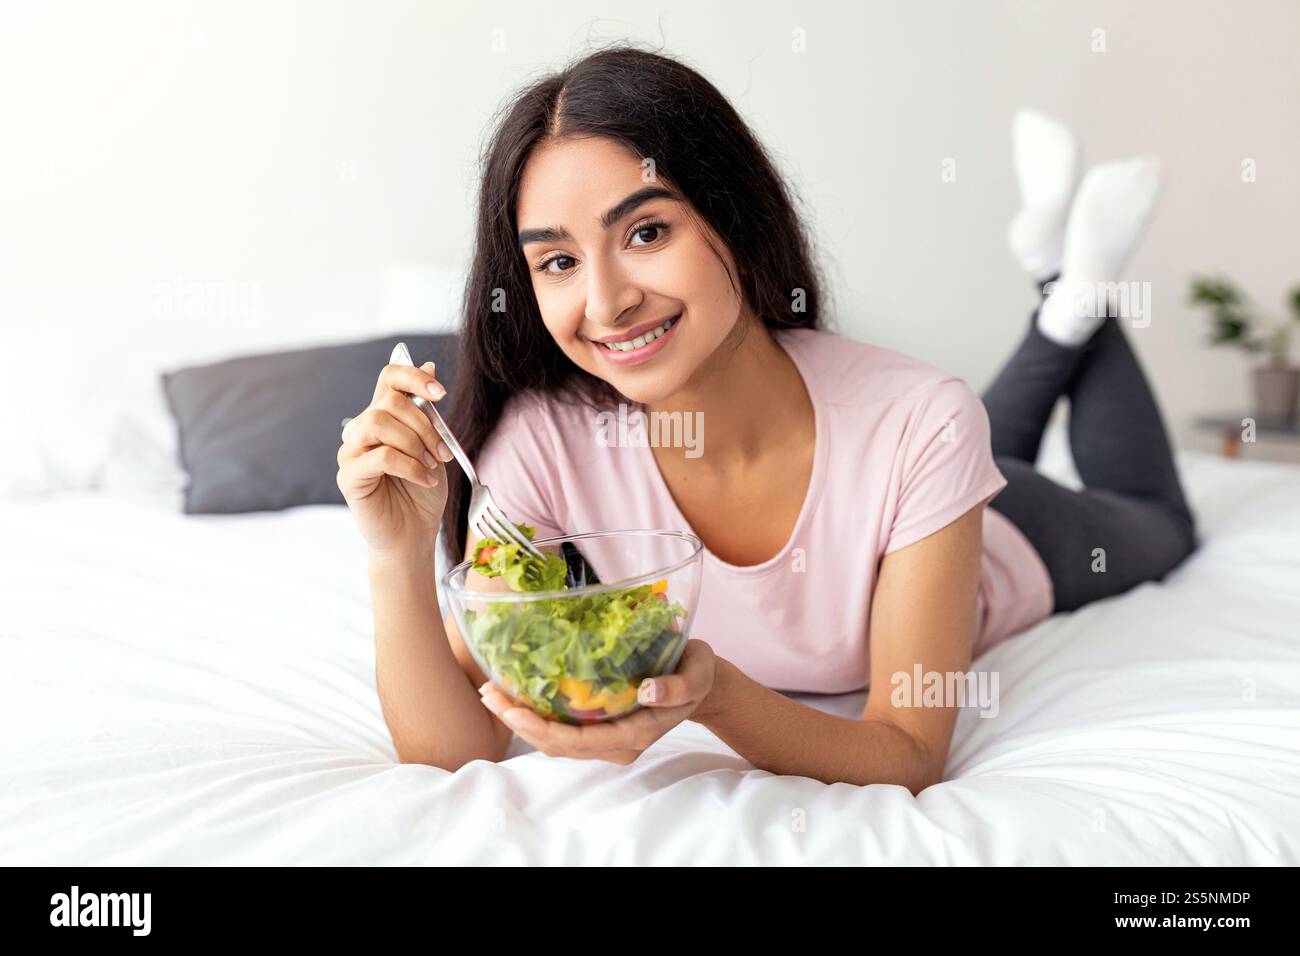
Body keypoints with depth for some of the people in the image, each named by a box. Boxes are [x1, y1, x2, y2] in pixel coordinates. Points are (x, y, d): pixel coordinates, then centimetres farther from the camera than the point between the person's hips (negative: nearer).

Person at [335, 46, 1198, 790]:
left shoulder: (918, 426, -43)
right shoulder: (541, 442, -37)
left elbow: (913, 759, -38)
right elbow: (455, 758, -35)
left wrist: (713, 697, -56)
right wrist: (399, 560, -52)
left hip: (995, 546, -1)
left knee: (1155, 523, 33)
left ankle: (1080, 295, 40)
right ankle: (1061, 312, 41)